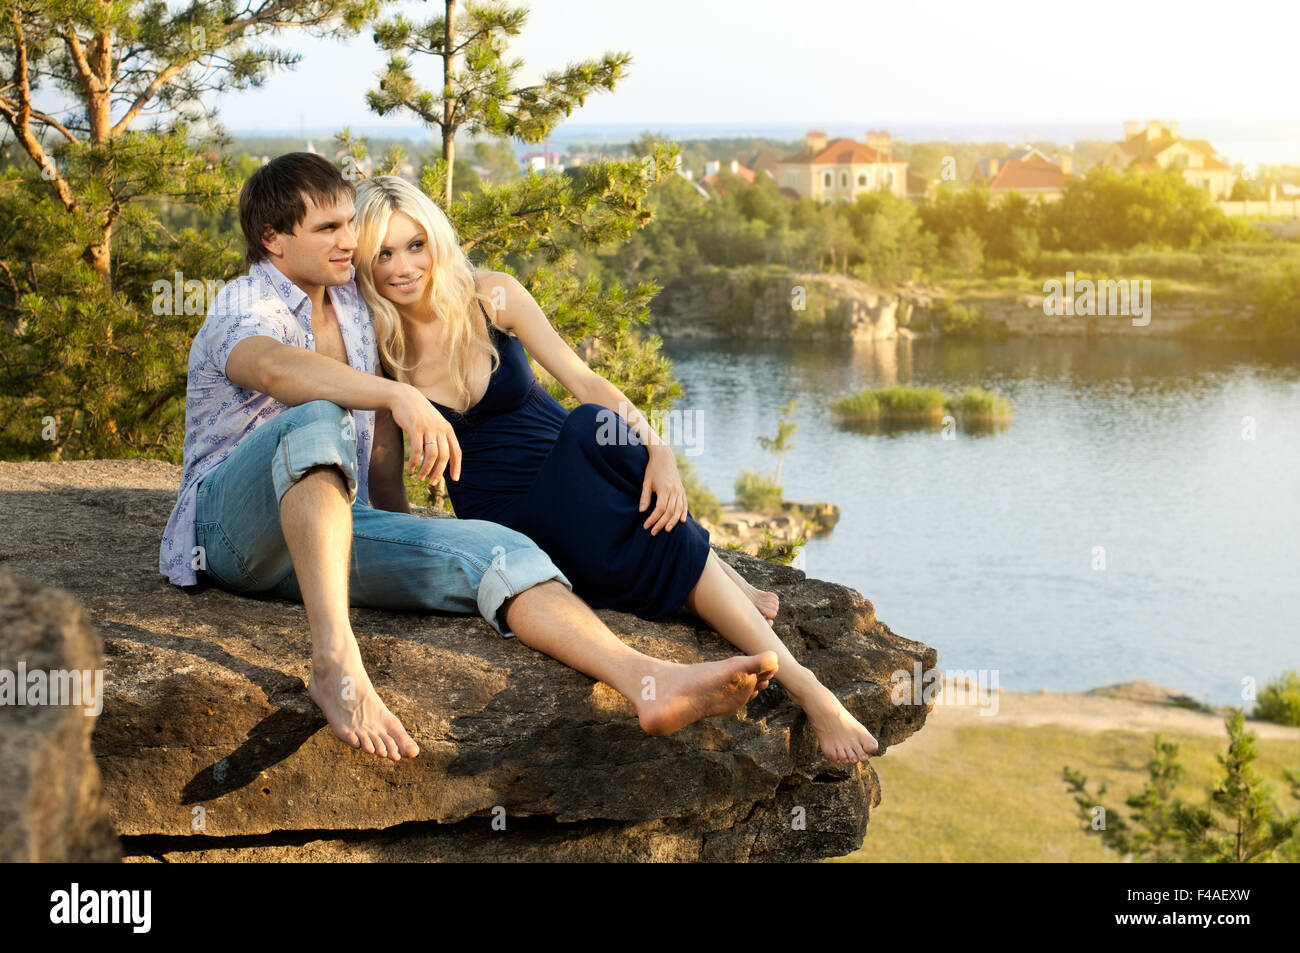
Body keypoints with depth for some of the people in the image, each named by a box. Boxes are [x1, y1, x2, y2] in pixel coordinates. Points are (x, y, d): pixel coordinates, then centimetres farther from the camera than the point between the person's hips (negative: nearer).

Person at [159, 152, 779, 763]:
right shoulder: (244, 308, -8)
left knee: (492, 548, -20)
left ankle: (650, 681, -42)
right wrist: (400, 396, -46)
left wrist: (398, 522, 32)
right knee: (316, 422, -38)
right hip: (230, 524, -6)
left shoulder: (350, 300, 17)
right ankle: (336, 662, -52)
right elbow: (276, 369, -34)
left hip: (330, 532, 6)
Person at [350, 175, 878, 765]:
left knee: (592, 425, -35)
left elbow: (584, 380, -5)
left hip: (568, 480, 1)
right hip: (502, 518, -1)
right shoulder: (372, 349, -1)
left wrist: (658, 450, -22)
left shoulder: (491, 298, -1)